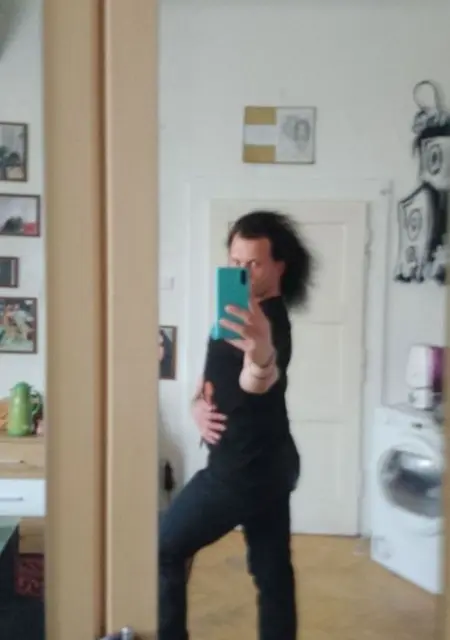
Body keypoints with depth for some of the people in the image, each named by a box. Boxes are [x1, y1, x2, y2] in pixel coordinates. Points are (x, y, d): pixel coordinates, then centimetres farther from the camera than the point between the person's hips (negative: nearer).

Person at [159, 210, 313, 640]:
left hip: (243, 470, -10)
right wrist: (199, 404, -3)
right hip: (269, 465, 10)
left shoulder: (270, 322, -21)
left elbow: (257, 382, -44)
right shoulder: (241, 314, 10)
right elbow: (212, 376, 19)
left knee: (163, 552, 5)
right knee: (272, 571, 15)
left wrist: (262, 357, -67)